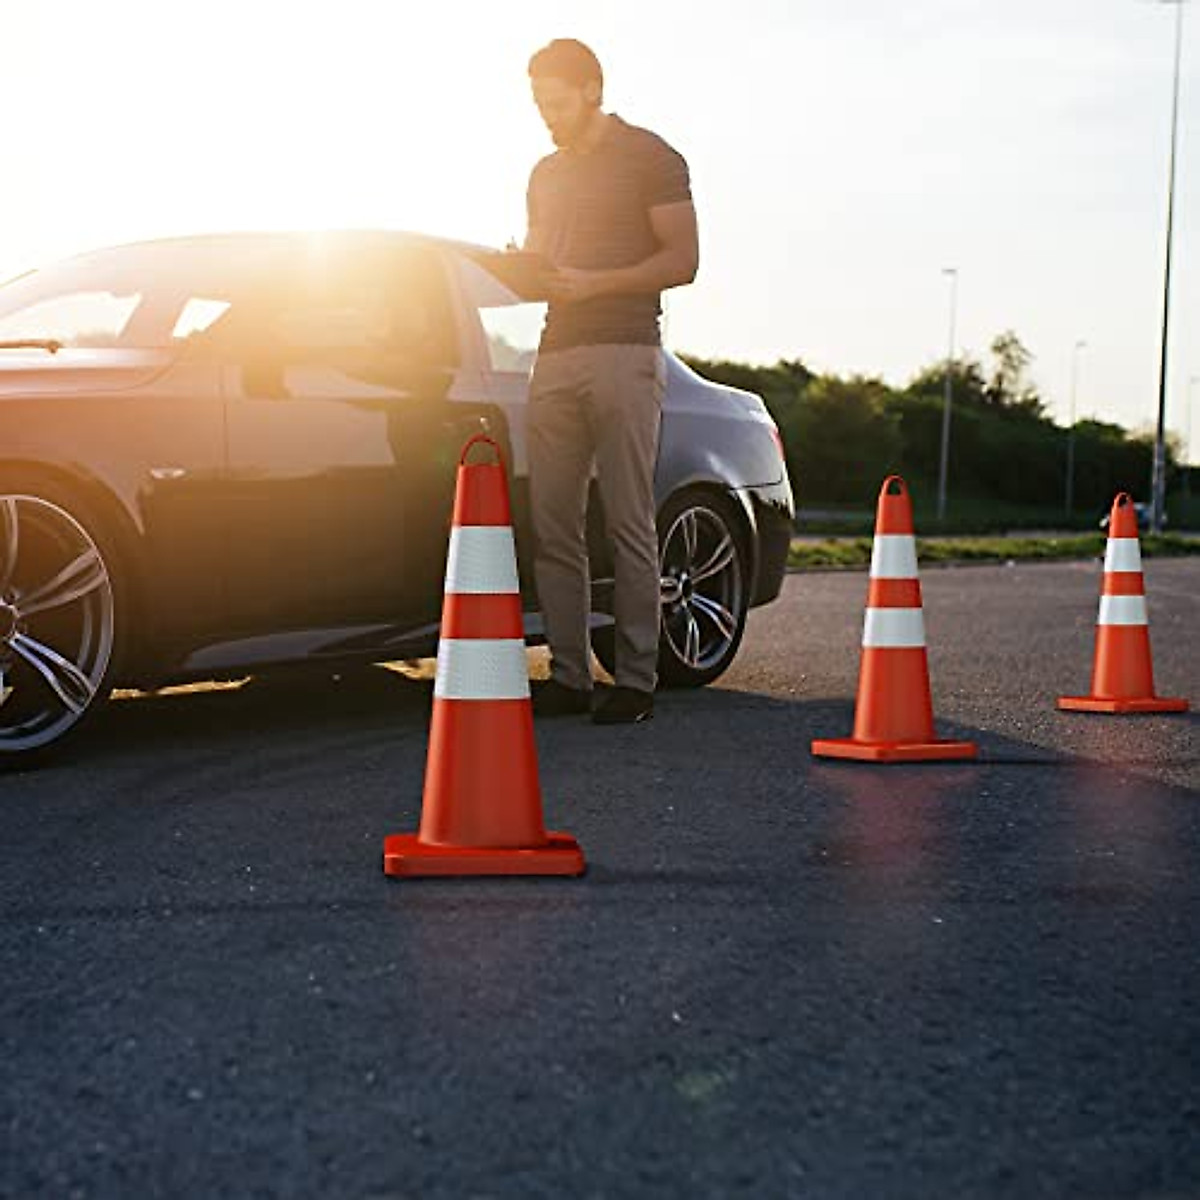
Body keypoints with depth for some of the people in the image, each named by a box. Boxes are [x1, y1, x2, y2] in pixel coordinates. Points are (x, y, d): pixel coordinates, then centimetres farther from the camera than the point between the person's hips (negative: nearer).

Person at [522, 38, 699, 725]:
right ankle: (569, 676, 4)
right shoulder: (547, 174, 25)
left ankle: (637, 680, -5)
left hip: (625, 353, -6)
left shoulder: (651, 158, 4)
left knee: (629, 523, -8)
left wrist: (593, 282, -13)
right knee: (554, 526, 0)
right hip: (556, 356, 6)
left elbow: (682, 259, -4)